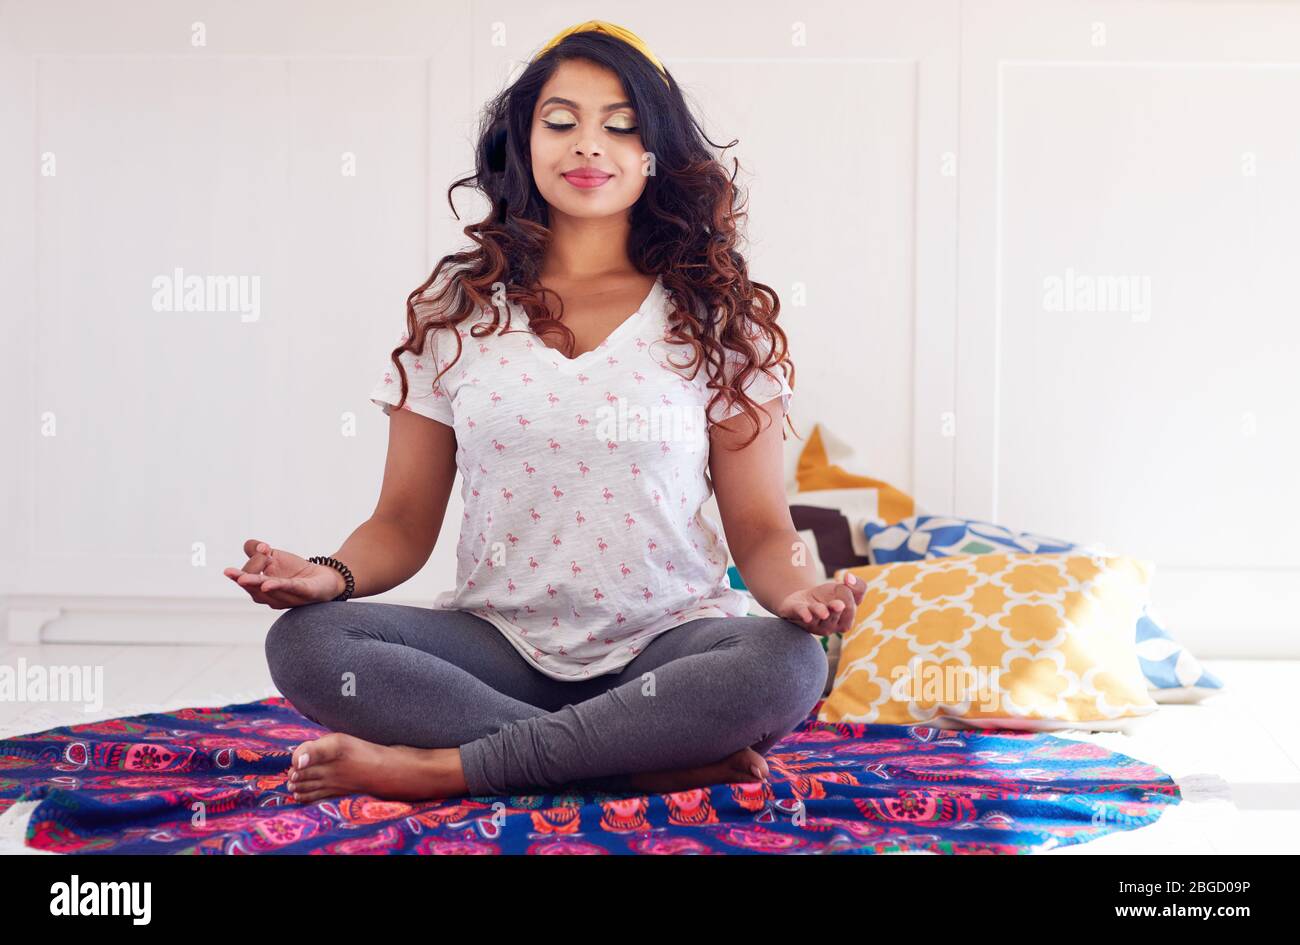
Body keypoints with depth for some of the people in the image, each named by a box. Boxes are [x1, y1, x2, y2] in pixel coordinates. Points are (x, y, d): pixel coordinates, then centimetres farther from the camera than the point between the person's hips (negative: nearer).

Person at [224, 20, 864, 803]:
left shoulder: (713, 314, 5)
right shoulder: (456, 307, 8)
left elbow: (760, 526, 2)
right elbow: (406, 521, 7)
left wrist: (800, 590, -22)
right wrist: (332, 575, -16)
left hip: (666, 648, -1)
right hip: (500, 648, 2)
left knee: (788, 665, -33)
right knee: (304, 644, -25)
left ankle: (452, 767, -25)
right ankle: (662, 761, -24)